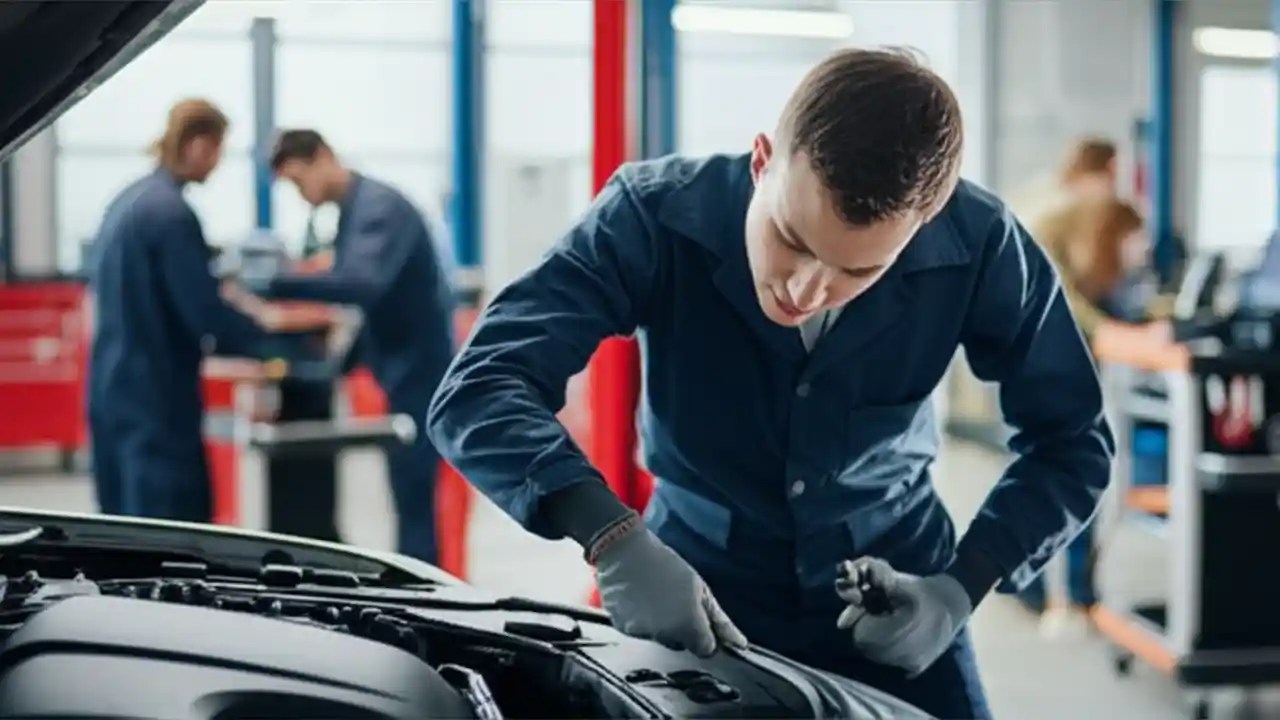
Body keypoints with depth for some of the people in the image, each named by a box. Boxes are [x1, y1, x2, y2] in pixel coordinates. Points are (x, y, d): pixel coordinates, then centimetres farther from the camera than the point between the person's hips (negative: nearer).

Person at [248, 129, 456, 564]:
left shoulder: (381, 207, -15)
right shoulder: (350, 214, 15)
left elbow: (364, 284, -31)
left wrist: (275, 286, -31)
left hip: (419, 375, -10)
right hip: (404, 377, 10)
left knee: (414, 503, -7)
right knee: (411, 502, 12)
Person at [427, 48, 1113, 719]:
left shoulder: (978, 248, -22)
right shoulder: (657, 214, -25)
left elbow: (1071, 442, -8)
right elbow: (479, 389, -32)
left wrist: (962, 588, -21)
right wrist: (612, 539, -46)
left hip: (894, 603, 1)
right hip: (698, 594, 0)